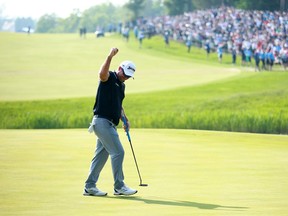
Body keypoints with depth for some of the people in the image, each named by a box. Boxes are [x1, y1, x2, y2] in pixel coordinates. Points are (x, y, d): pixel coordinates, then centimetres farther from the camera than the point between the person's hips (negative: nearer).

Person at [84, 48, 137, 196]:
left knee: (101, 155, 10)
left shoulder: (121, 85, 19)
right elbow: (102, 73, -34)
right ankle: (119, 187, -7)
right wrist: (110, 56, -44)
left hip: (109, 124, 10)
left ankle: (89, 187, 14)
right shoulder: (109, 77, -8)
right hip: (102, 121, -10)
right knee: (117, 152, -11)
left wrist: (125, 120, 13)